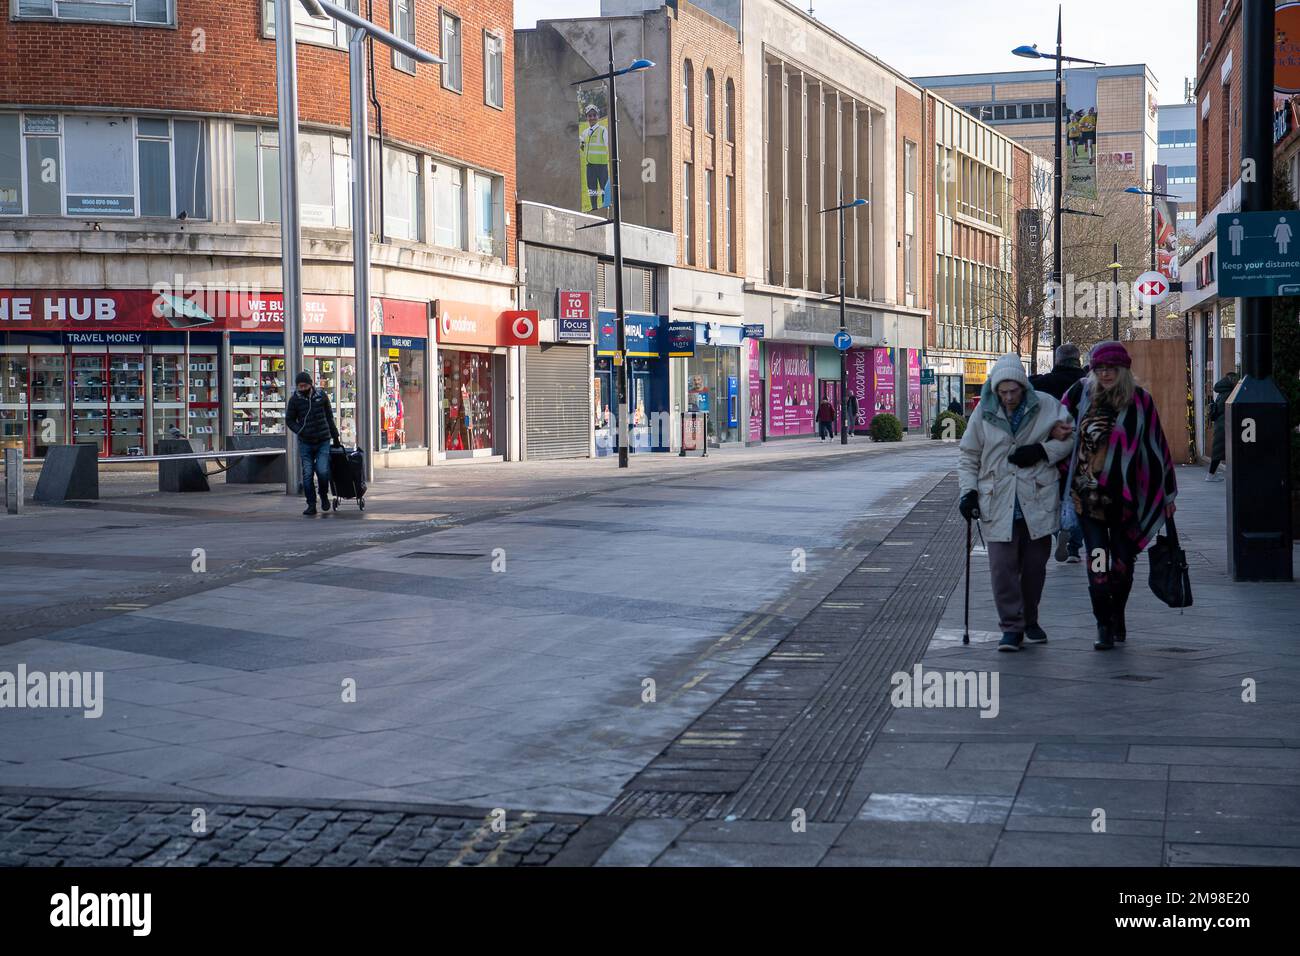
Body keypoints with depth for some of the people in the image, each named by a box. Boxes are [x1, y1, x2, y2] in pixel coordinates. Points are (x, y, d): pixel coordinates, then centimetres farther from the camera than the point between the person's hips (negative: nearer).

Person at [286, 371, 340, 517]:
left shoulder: (321, 395, 2)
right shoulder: (294, 399, -1)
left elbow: (329, 417, 12)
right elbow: (289, 420, 6)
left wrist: (335, 436, 14)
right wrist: (301, 431, -12)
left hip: (323, 441, 0)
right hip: (305, 443, 0)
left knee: (322, 471, -11)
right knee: (307, 474, -1)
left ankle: (324, 495, 16)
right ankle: (311, 505, 8)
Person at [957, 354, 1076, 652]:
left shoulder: (1046, 406, -2)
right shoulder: (983, 413, 1)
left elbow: (1071, 436, 6)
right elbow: (968, 457, 9)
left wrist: (1043, 451, -10)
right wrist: (968, 491, -2)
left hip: (1037, 502, 1)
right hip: (998, 505, 0)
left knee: (1035, 565, 11)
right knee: (1003, 566, -7)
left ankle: (1029, 620, 29)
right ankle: (1012, 627, 1)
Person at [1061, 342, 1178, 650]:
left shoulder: (1140, 401, -3)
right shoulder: (1082, 392, -1)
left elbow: (1156, 446, 3)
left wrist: (1167, 495, 5)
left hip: (1124, 496, 0)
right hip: (1088, 494, 0)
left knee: (1123, 562, 8)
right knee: (1097, 562, -5)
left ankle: (1117, 617, 31)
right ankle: (1104, 626, 4)